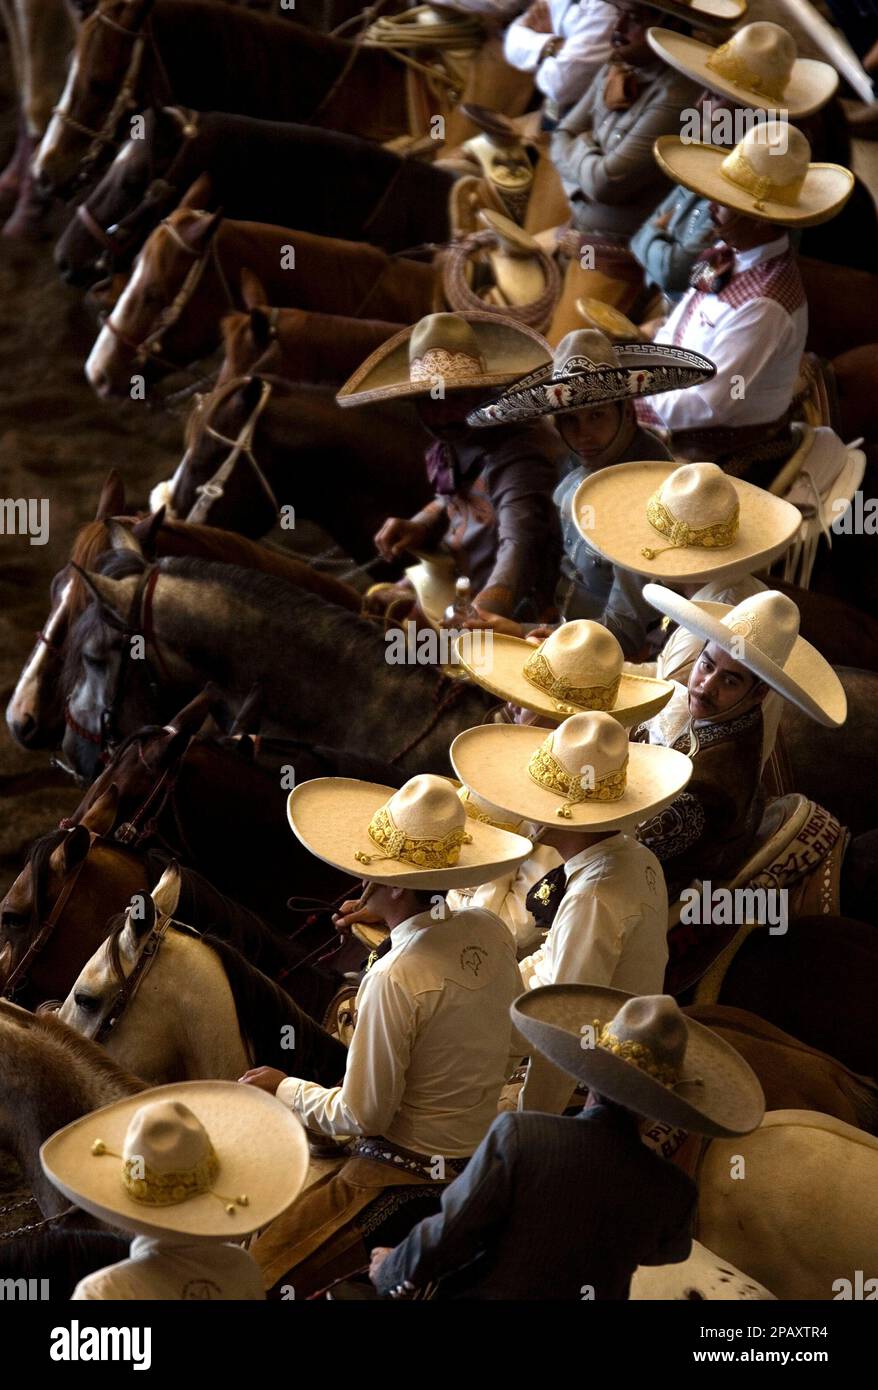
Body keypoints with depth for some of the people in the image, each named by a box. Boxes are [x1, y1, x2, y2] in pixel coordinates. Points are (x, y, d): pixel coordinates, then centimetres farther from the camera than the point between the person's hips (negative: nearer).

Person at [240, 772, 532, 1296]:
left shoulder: (395, 980, -26)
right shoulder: (493, 932, -4)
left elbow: (362, 1117, -19)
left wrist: (284, 1088, -2)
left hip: (406, 1174, -9)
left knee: (257, 1279, -5)